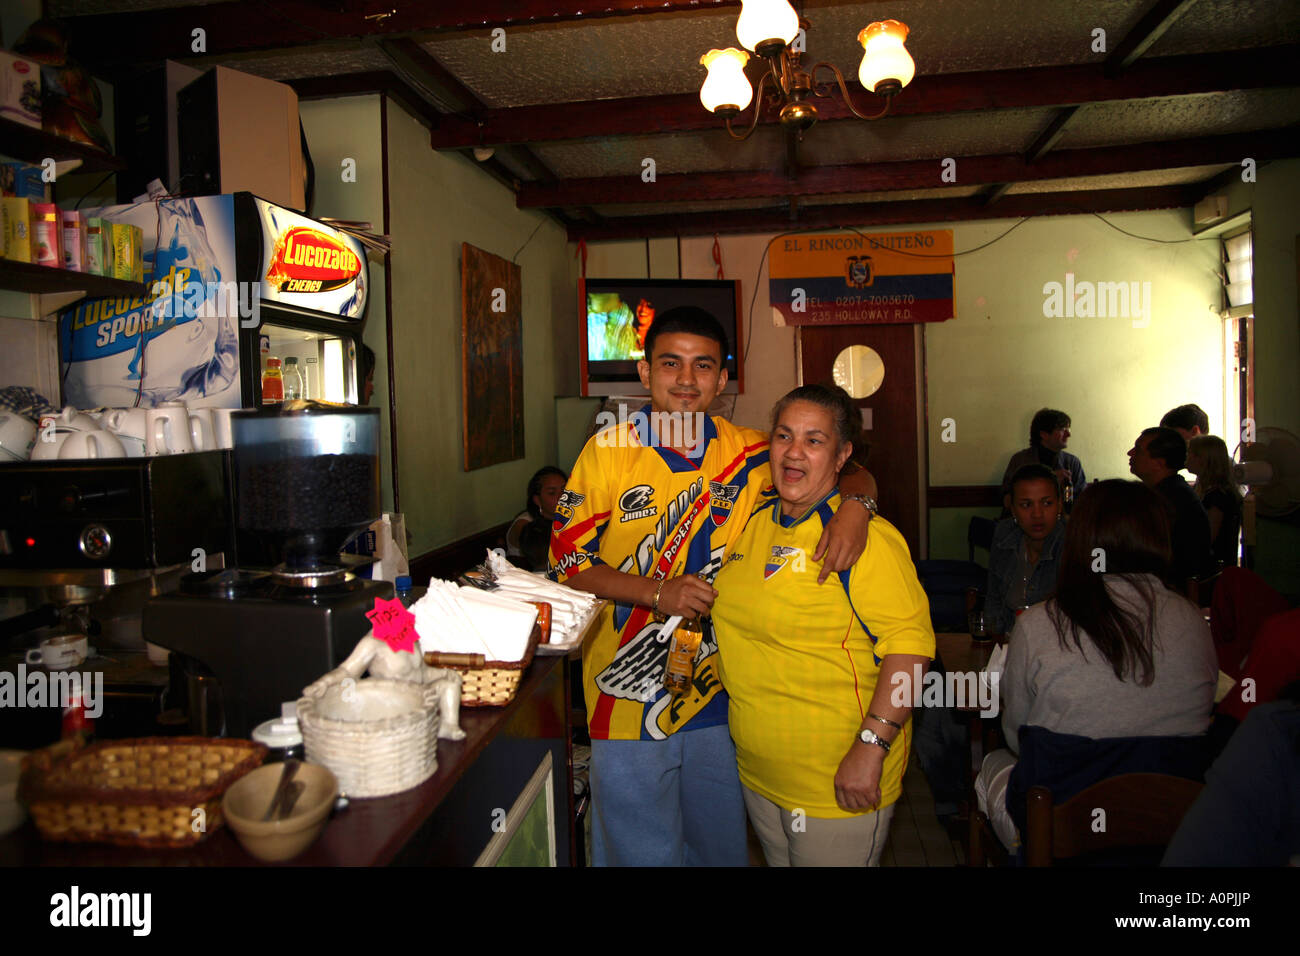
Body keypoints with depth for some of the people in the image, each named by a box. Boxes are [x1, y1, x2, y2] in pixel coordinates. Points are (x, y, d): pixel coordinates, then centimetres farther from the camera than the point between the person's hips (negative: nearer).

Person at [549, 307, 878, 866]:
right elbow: (568, 562, -8)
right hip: (628, 699, -2)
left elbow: (849, 471, 5)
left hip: (719, 697, 3)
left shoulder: (748, 455, -3)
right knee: (642, 852, 13)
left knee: (725, 847, 21)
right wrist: (658, 593, -20)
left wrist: (855, 507, -18)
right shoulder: (608, 451, -7)